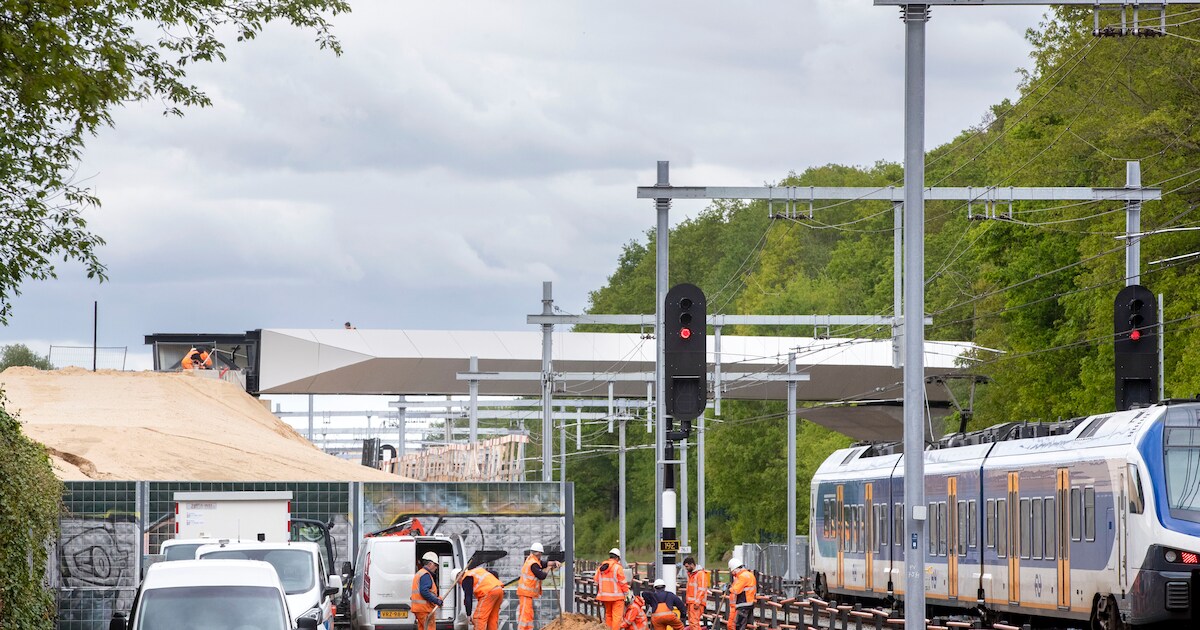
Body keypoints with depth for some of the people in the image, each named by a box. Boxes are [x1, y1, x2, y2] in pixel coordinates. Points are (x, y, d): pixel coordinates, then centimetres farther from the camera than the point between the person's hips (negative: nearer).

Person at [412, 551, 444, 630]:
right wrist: (437, 600, -19)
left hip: (419, 608, 10)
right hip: (425, 609, -10)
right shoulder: (426, 575, -12)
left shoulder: (419, 573, 22)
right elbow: (424, 592, -24)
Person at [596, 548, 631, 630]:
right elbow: (623, 583, -10)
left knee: (608, 615, 15)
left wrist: (599, 595, 24)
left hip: (605, 596, 6)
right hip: (617, 596, -6)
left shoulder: (600, 568, 9)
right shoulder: (618, 567, -10)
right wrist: (627, 594, -1)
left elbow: (597, 583, 14)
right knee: (617, 616, -5)